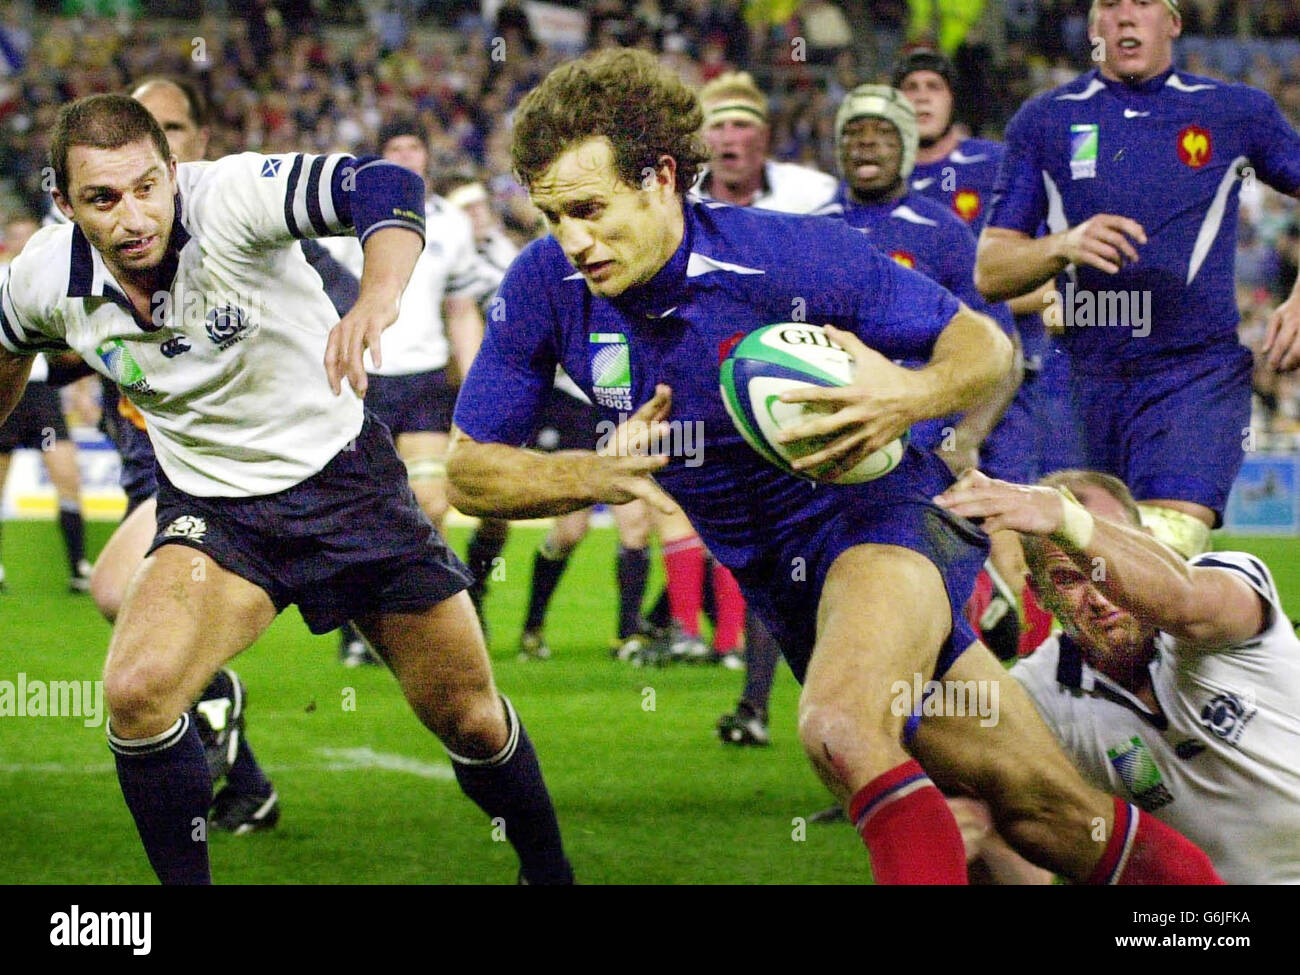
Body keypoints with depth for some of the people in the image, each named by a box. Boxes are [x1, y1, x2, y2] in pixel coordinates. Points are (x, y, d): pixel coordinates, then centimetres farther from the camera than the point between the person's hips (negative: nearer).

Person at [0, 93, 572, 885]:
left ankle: (549, 871, 34)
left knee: (473, 722, 6)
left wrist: (378, 299, -58)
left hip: (344, 475, -2)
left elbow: (388, 187, -40)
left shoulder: (227, 198, -26)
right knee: (135, 693, -24)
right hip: (213, 512, 2)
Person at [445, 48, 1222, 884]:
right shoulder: (545, 287, -11)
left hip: (885, 512, -5)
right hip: (775, 581, 6)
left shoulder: (791, 254, -21)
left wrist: (913, 396, -34)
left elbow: (984, 342, -11)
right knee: (1041, 805, 4)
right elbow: (469, 470, -5)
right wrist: (599, 474, -23)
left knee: (840, 728, -37)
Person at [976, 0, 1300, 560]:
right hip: (1093, 382, 3)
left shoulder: (1237, 112, 7)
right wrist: (1064, 245, -15)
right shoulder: (1044, 121, 10)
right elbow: (989, 272, 7)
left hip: (1199, 371, -3)